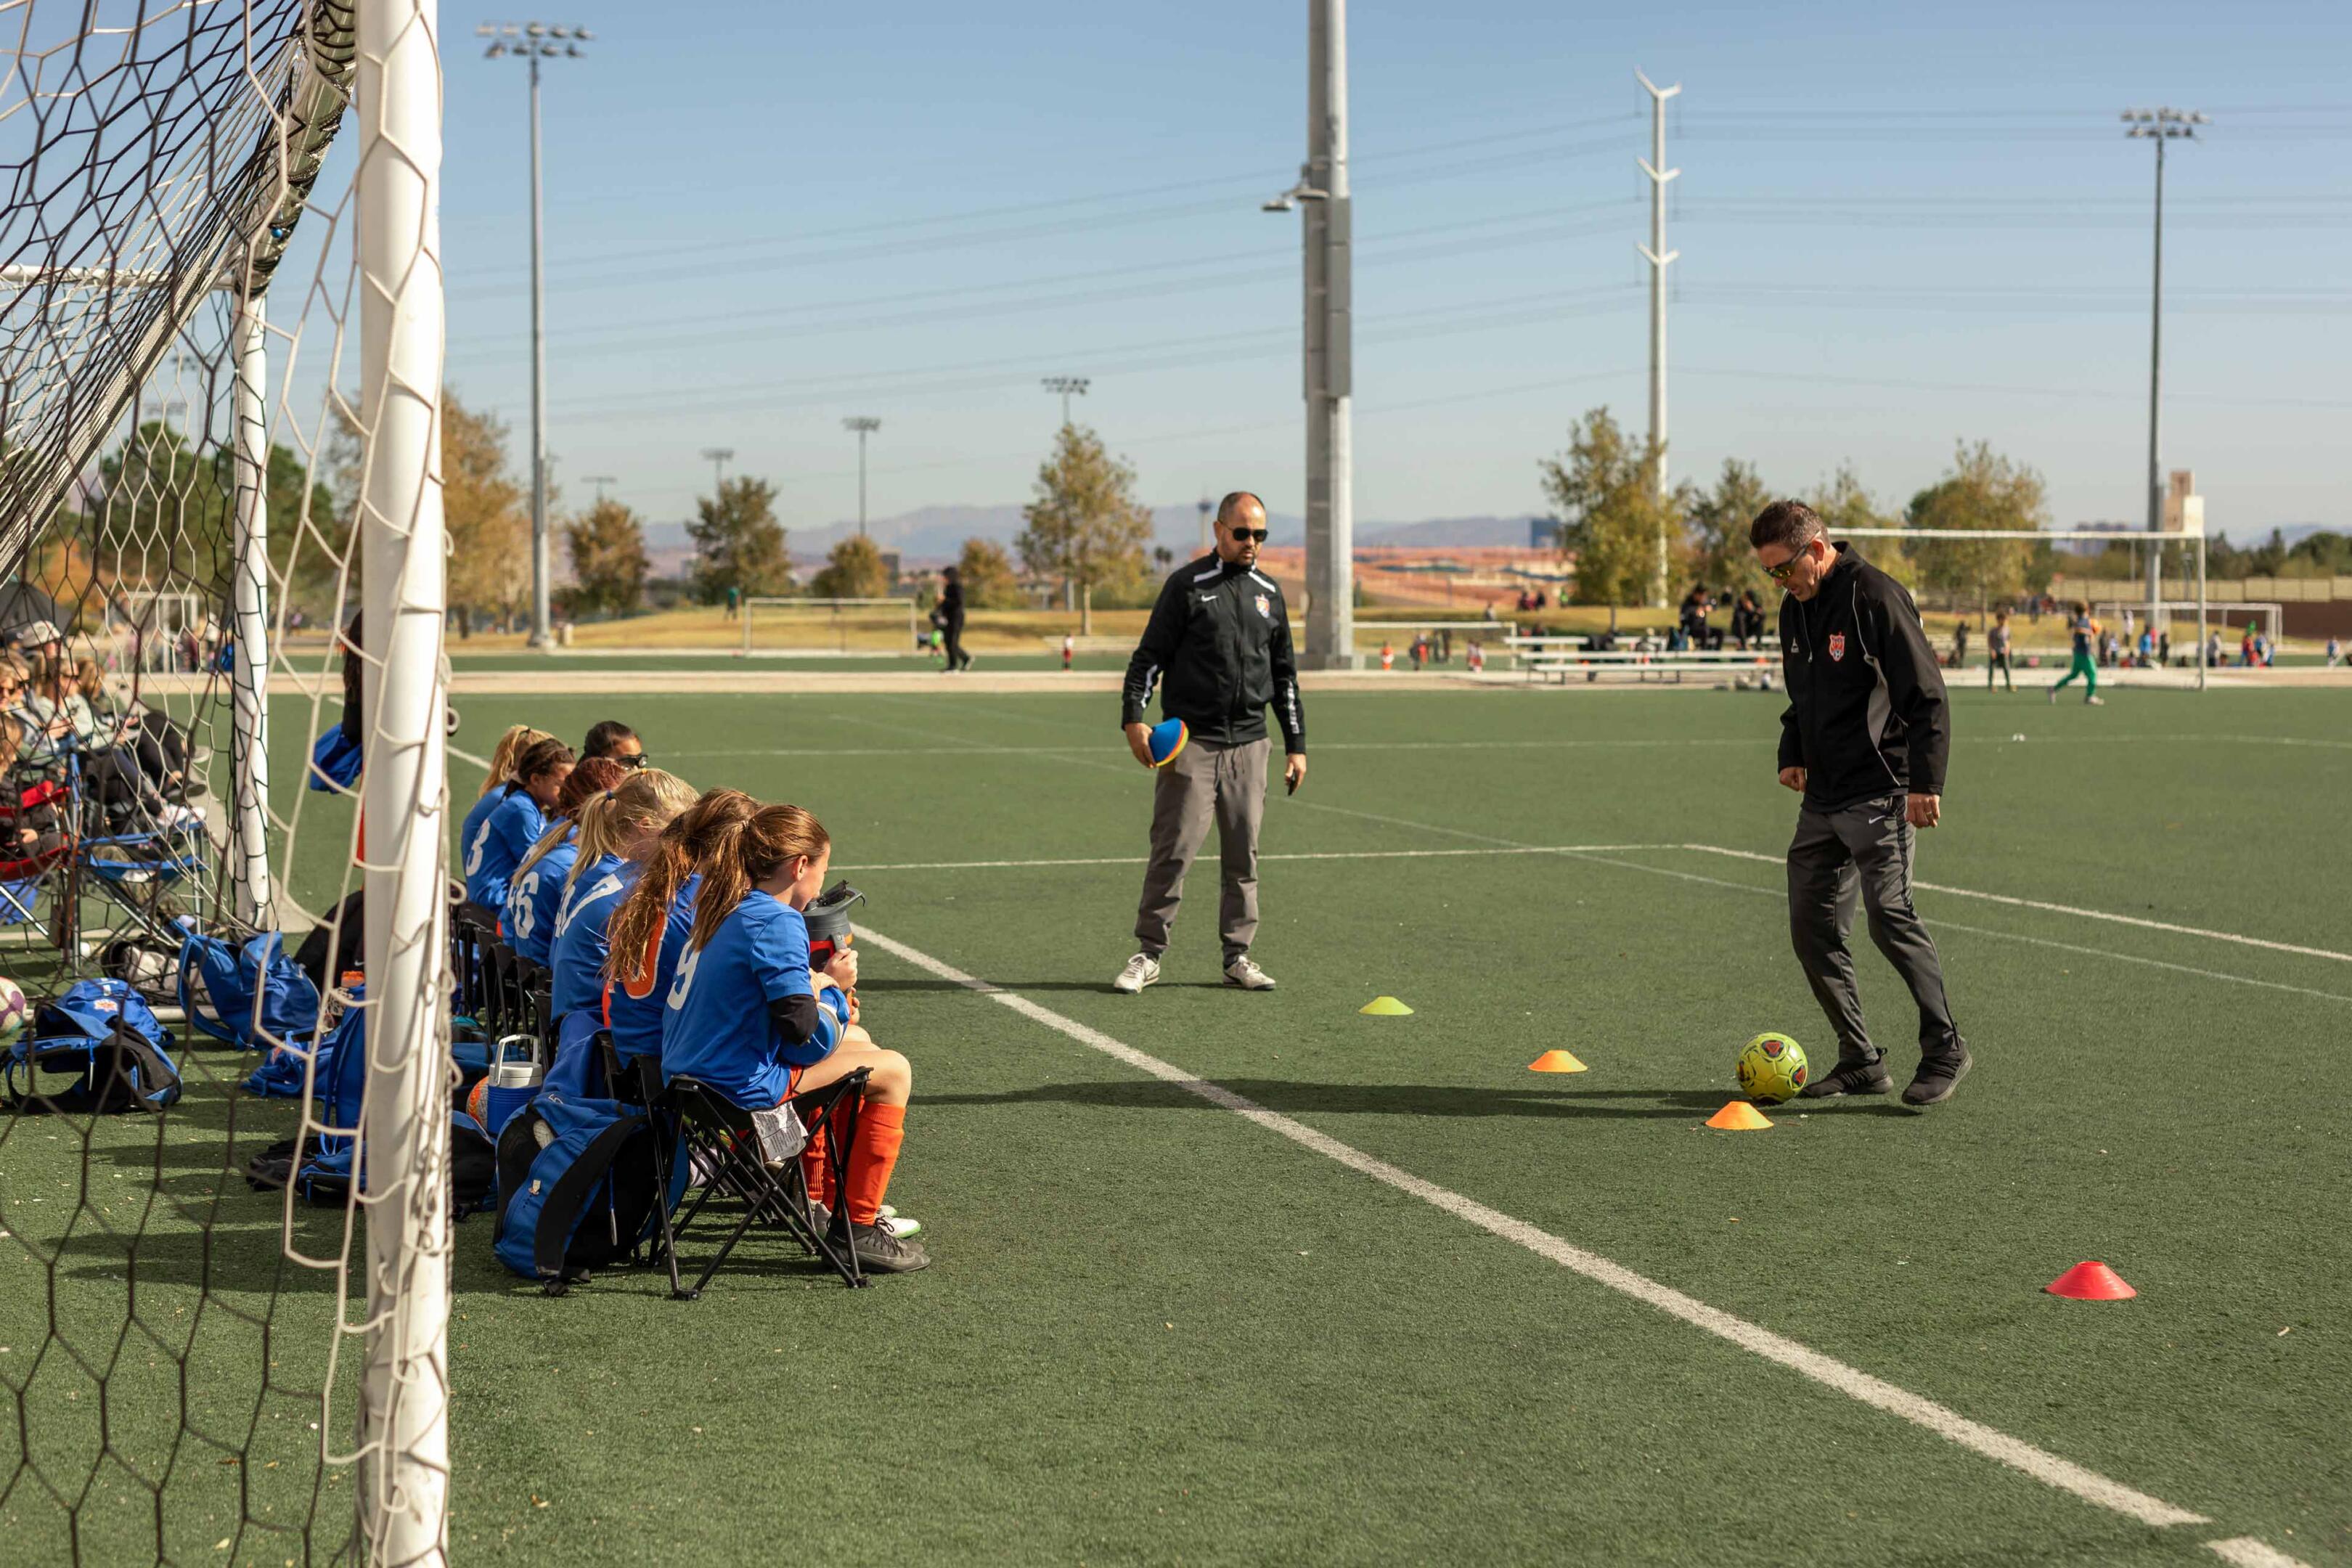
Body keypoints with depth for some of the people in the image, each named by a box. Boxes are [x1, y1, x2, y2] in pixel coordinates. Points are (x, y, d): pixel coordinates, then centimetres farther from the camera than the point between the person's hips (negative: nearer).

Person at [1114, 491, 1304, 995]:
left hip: (1248, 744, 4)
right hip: (1191, 740, -4)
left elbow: (1285, 675, 20)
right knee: (1173, 849, -6)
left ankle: (1238, 955, 14)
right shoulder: (1187, 585, -1)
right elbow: (1149, 655, -3)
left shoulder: (1269, 593, 14)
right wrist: (1134, 717, -17)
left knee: (1243, 854, 5)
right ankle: (1149, 953, 2)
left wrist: (1296, 745, 17)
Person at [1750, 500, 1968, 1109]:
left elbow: (1927, 697, -14)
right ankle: (1861, 1062, 14)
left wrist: (1925, 781, -19)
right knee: (1812, 930, 4)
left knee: (1889, 914, -18)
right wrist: (1793, 753, 10)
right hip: (1822, 798, 9)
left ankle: (1945, 1047, -3)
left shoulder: (1875, 597, -13)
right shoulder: (1795, 609, 13)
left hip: (1881, 794, -8)